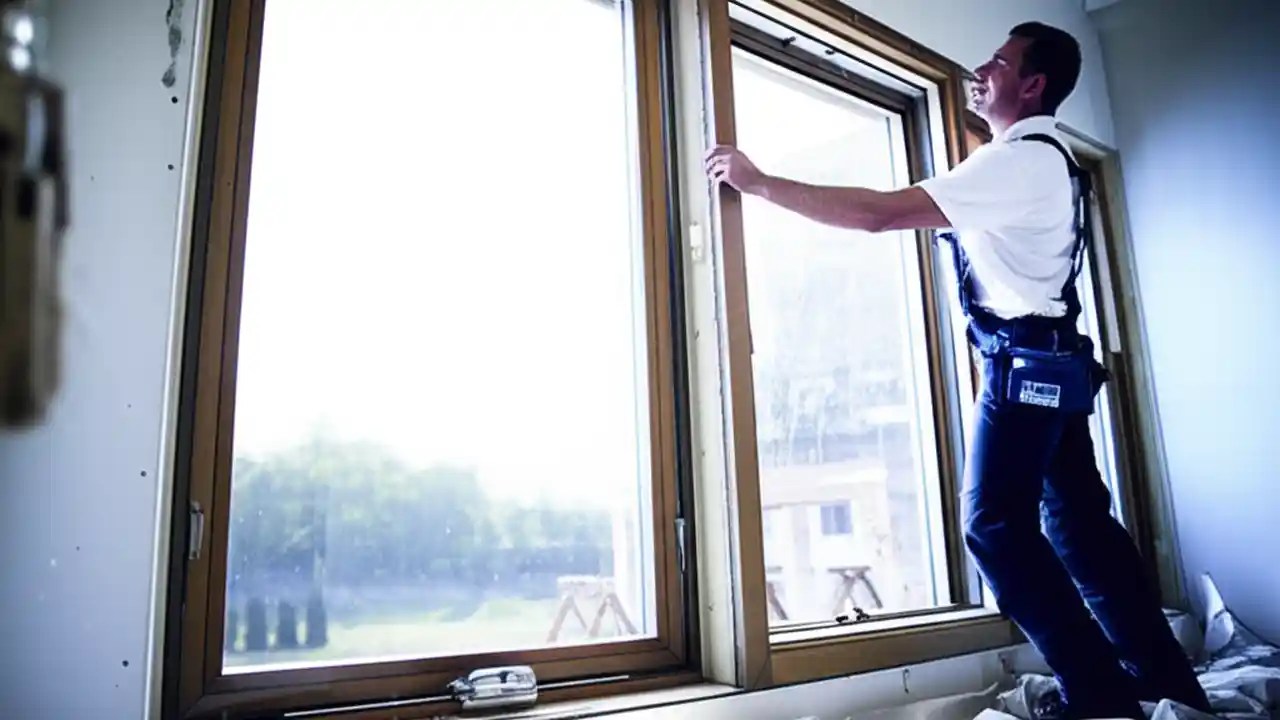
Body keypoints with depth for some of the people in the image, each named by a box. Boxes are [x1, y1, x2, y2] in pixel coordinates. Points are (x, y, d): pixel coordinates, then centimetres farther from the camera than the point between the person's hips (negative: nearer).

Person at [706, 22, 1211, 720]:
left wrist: (759, 183, -19)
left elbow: (880, 213, -23)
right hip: (1052, 361, 10)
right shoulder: (1043, 157, 18)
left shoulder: (1018, 160, -15)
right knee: (1077, 522, 13)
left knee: (996, 525, -5)